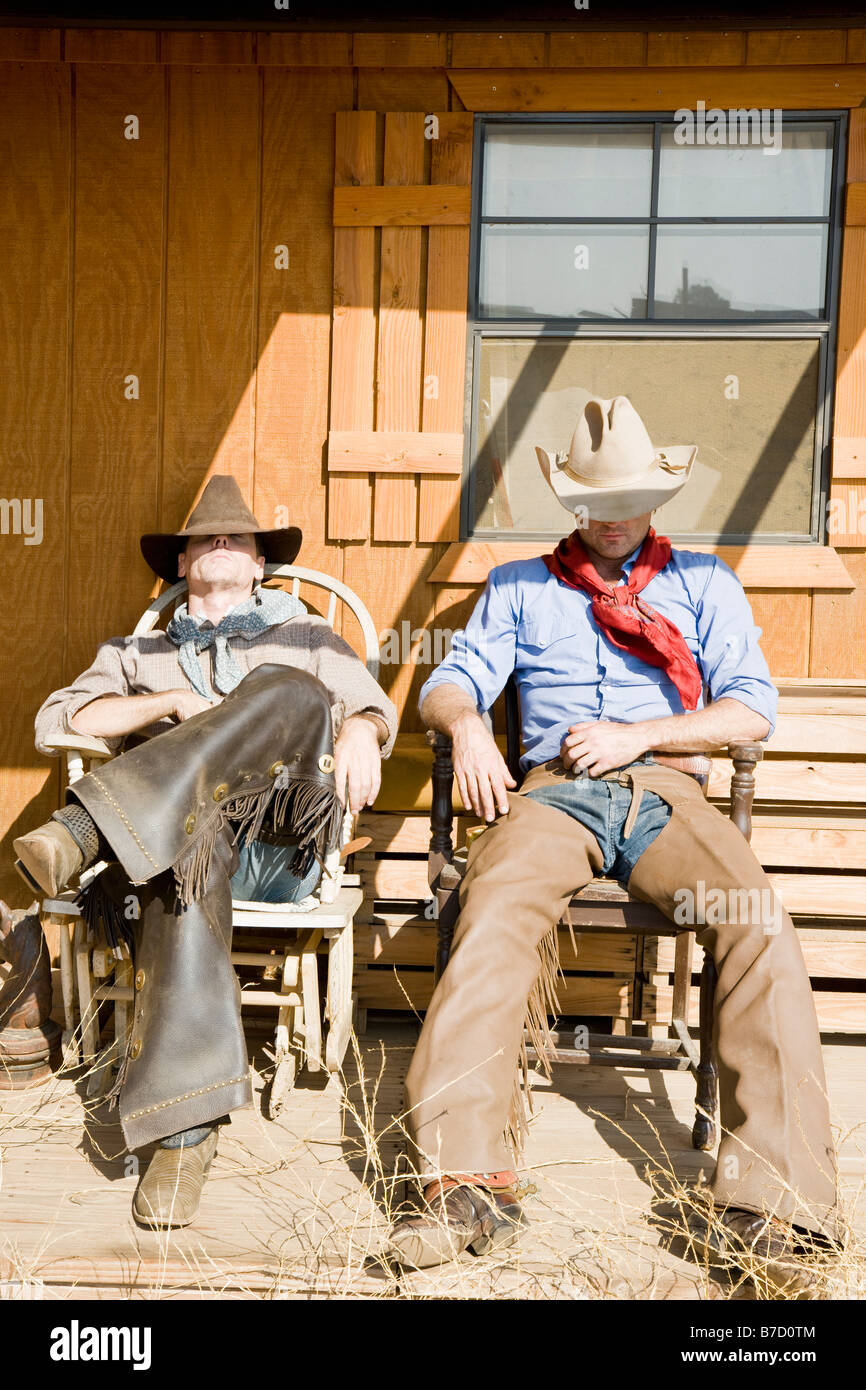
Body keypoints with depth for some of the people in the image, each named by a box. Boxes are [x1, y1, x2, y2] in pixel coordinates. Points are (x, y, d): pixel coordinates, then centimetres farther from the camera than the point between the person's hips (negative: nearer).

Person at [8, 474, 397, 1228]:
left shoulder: (308, 637, 31)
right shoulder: (139, 653, 31)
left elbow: (374, 707, 15)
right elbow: (57, 719, 14)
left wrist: (360, 729, -12)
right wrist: (174, 703, -1)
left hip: (283, 841, 0)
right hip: (174, 830, 0)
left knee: (293, 693, -29)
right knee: (187, 841, -39)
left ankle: (88, 828, -41)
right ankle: (187, 1126, -42)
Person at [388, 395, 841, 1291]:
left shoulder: (702, 582, 22)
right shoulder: (518, 586, 25)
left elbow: (753, 710, 9)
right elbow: (450, 681, 13)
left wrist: (641, 734, -6)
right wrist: (463, 722, -12)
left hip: (663, 790, 1)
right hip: (553, 789, 0)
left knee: (761, 930, -29)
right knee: (493, 918, -33)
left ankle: (771, 1205, -26)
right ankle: (465, 1184, -33)